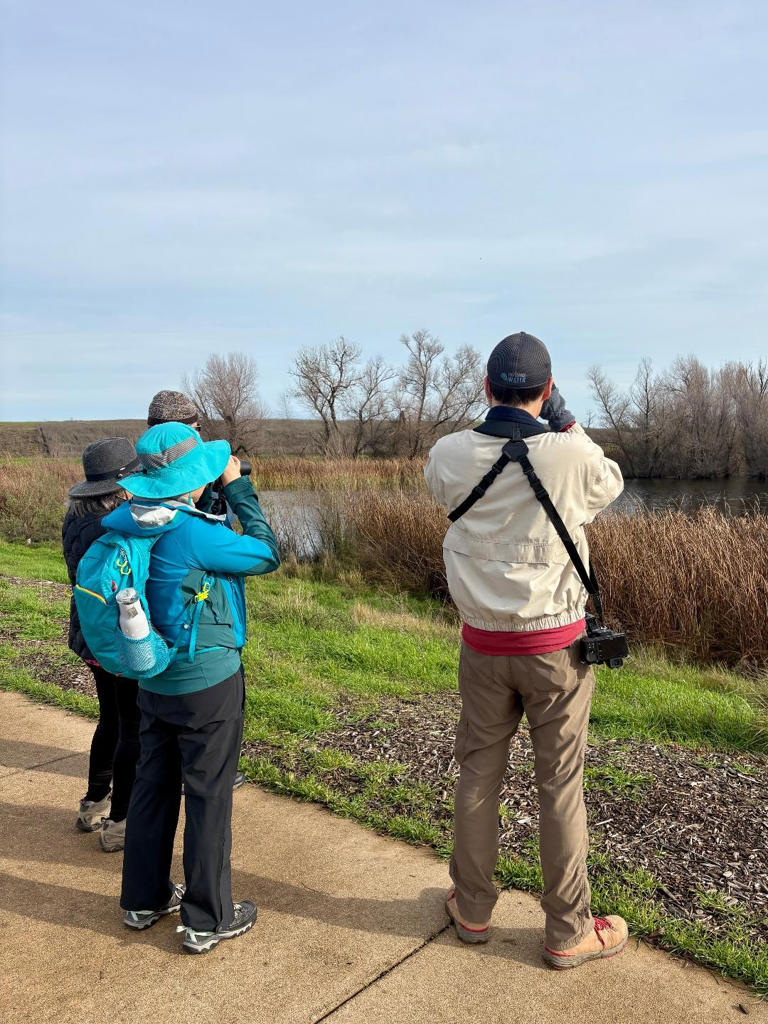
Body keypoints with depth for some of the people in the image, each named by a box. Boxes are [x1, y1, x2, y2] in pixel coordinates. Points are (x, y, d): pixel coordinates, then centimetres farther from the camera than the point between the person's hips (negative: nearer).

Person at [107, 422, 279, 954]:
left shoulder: (128, 522, -3)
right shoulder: (192, 532, -25)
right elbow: (266, 554, -15)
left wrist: (219, 493, 4)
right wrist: (238, 489, -9)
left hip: (155, 681, 8)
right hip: (208, 683, -8)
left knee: (153, 785, 20)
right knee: (209, 797, 7)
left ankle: (145, 899, 37)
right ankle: (208, 919, 22)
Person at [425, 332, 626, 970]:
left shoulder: (450, 455, -10)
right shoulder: (574, 456, -16)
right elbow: (611, 487, 7)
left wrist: (496, 423, 12)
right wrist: (567, 426, 9)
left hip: (483, 644, 2)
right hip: (557, 643, -2)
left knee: (478, 774, 17)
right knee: (561, 786, 11)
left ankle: (472, 909, 34)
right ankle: (569, 932, 27)